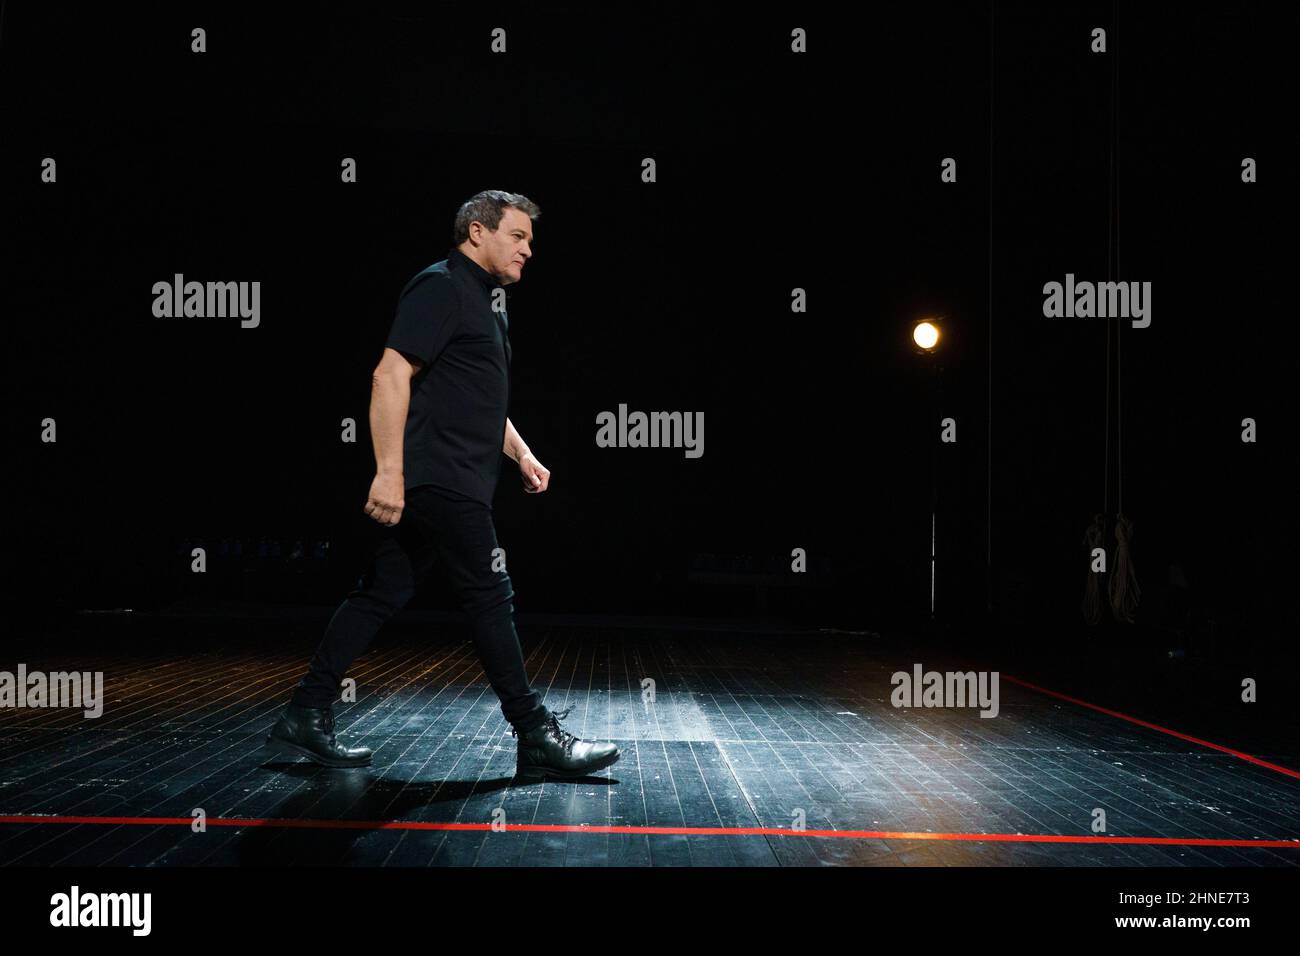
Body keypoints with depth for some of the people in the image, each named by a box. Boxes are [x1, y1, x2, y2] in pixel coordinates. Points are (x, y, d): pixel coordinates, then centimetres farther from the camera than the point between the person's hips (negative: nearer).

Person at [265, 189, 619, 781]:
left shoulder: (487, 303, 23)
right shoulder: (440, 287, -8)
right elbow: (390, 376, -18)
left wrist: (521, 453, 19)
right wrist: (389, 471, -23)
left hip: (458, 483, 10)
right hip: (440, 481, -10)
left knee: (381, 596, 9)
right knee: (490, 599, -5)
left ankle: (304, 719, 13)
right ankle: (537, 739, 2)